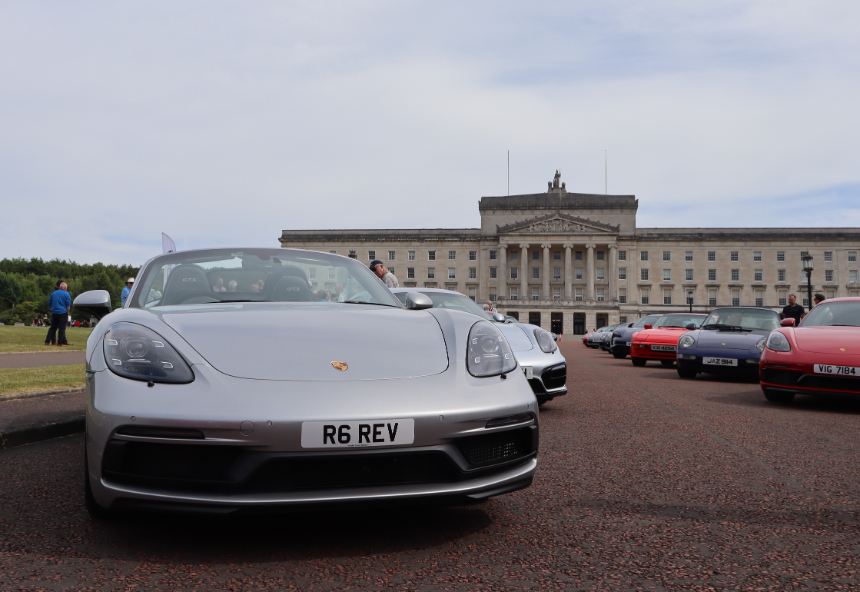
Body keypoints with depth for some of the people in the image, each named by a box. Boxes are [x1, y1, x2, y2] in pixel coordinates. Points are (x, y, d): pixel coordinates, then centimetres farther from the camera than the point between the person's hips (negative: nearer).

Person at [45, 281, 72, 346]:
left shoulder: (53, 293, 11)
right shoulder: (66, 294, -4)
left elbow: (49, 304, 17)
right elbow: (68, 305, -8)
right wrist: (67, 312, 3)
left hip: (54, 313, 5)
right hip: (62, 312, -5)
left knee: (53, 327, 11)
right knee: (61, 328, -3)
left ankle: (47, 341, 7)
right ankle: (60, 342, -5)